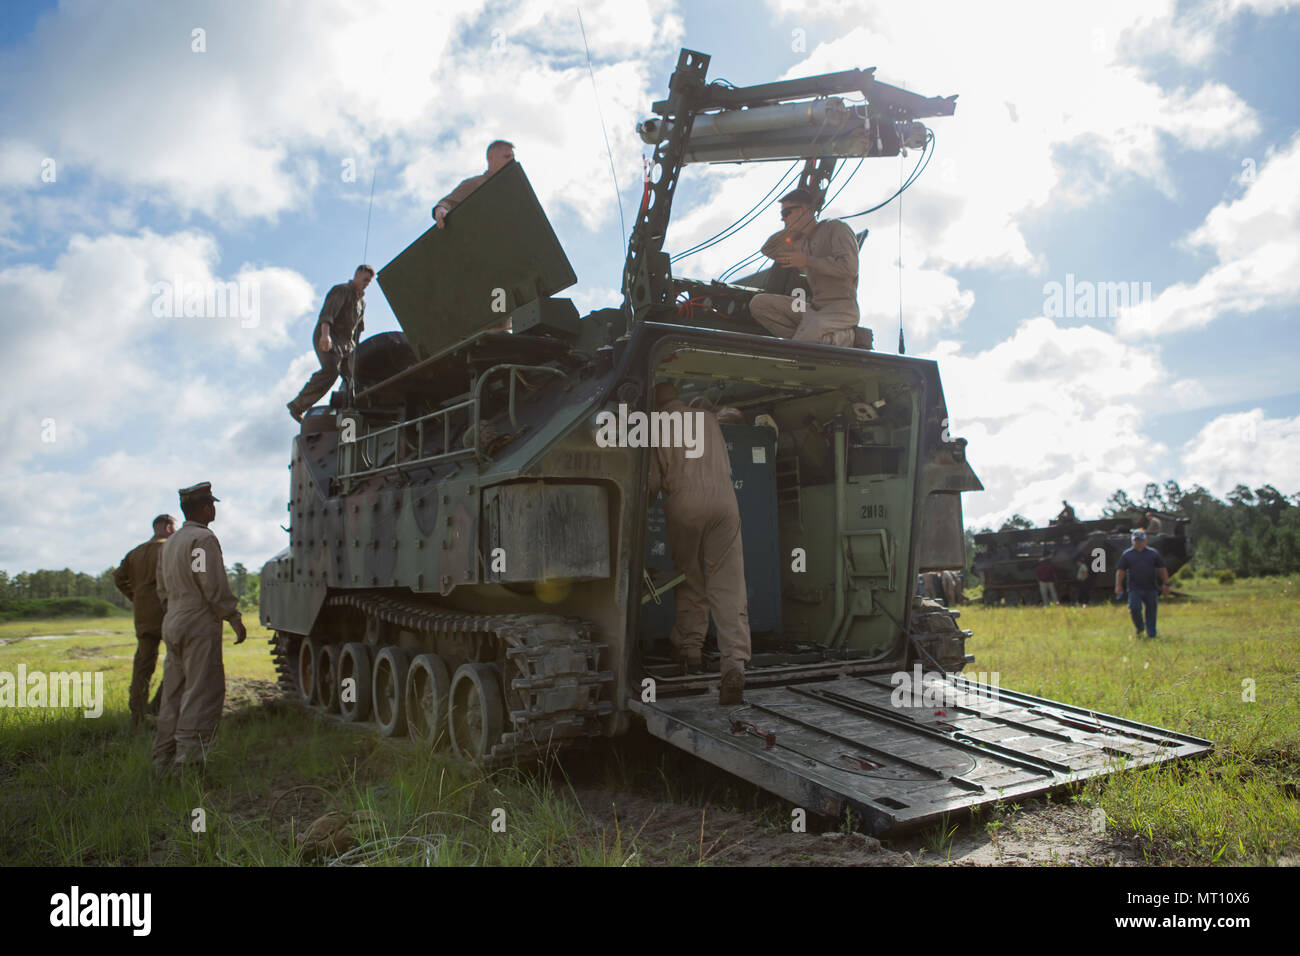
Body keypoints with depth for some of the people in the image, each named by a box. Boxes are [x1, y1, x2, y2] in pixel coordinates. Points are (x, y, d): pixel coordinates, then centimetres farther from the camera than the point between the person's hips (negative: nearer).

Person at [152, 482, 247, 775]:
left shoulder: (170, 543, 17)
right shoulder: (203, 539, -12)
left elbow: (163, 591, 21)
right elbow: (215, 588, -17)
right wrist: (235, 619, -11)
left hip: (172, 625, 9)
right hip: (200, 625, -9)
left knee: (174, 694, 13)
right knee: (203, 693, -7)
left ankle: (163, 761, 17)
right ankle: (187, 760, -9)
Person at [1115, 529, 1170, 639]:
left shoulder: (1153, 553, 11)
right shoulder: (1127, 554, 8)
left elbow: (1162, 569, 12)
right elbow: (1120, 571, 5)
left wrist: (1165, 584, 4)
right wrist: (1118, 585, -4)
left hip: (1150, 589, 1)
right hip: (1134, 589, -1)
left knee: (1151, 611, 2)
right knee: (1135, 608, -15)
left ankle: (1151, 633, 13)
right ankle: (1139, 628, 9)